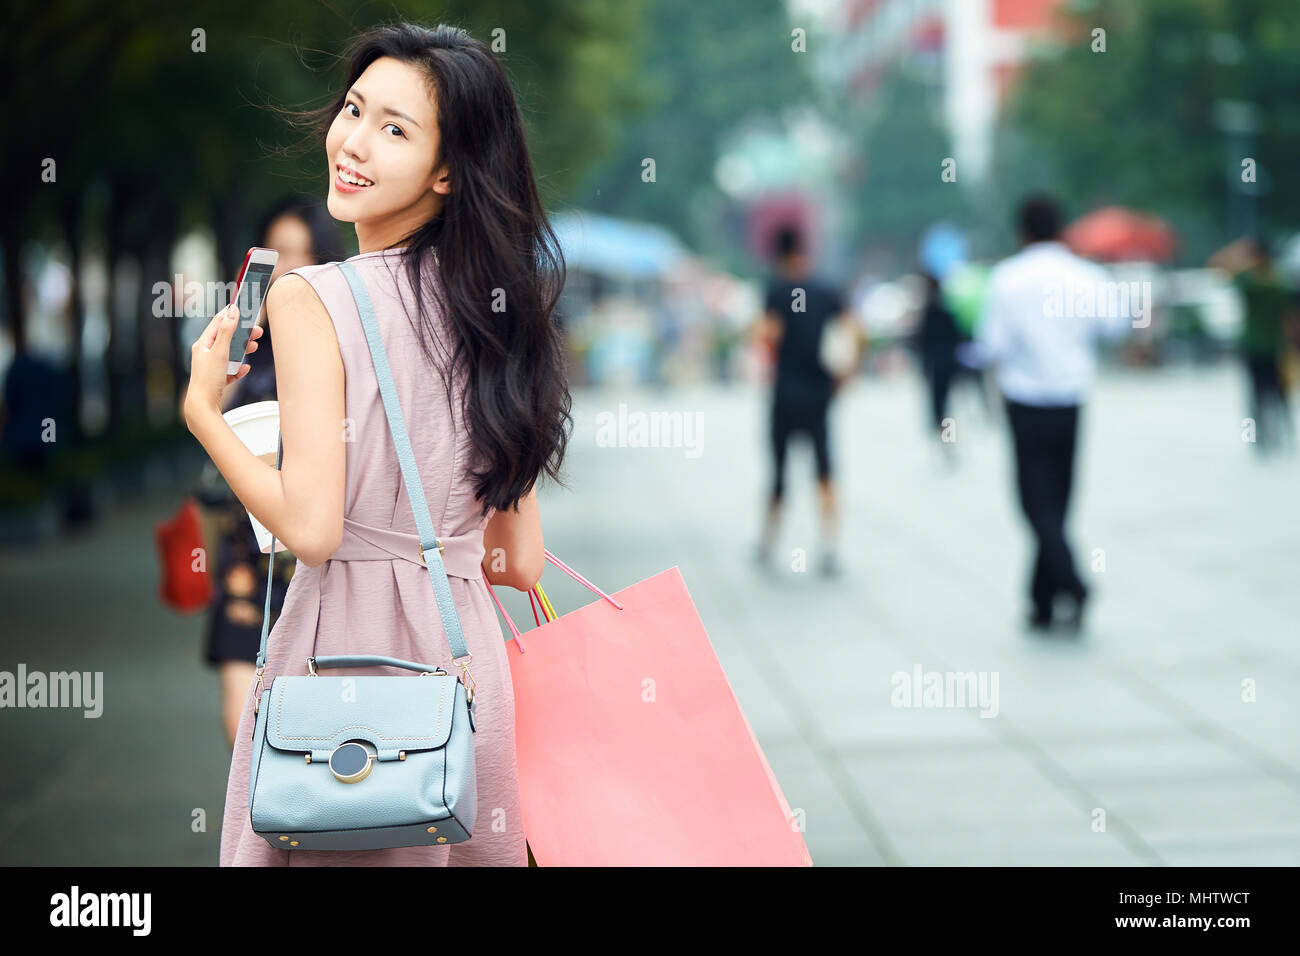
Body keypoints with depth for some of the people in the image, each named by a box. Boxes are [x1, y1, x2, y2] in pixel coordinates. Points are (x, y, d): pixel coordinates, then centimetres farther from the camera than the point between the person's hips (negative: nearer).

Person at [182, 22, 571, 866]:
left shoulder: (310, 300, -12)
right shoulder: (493, 303, 7)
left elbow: (311, 528, -16)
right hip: (467, 646, 6)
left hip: (346, 638, -6)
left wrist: (204, 409, -4)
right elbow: (521, 562, 9)